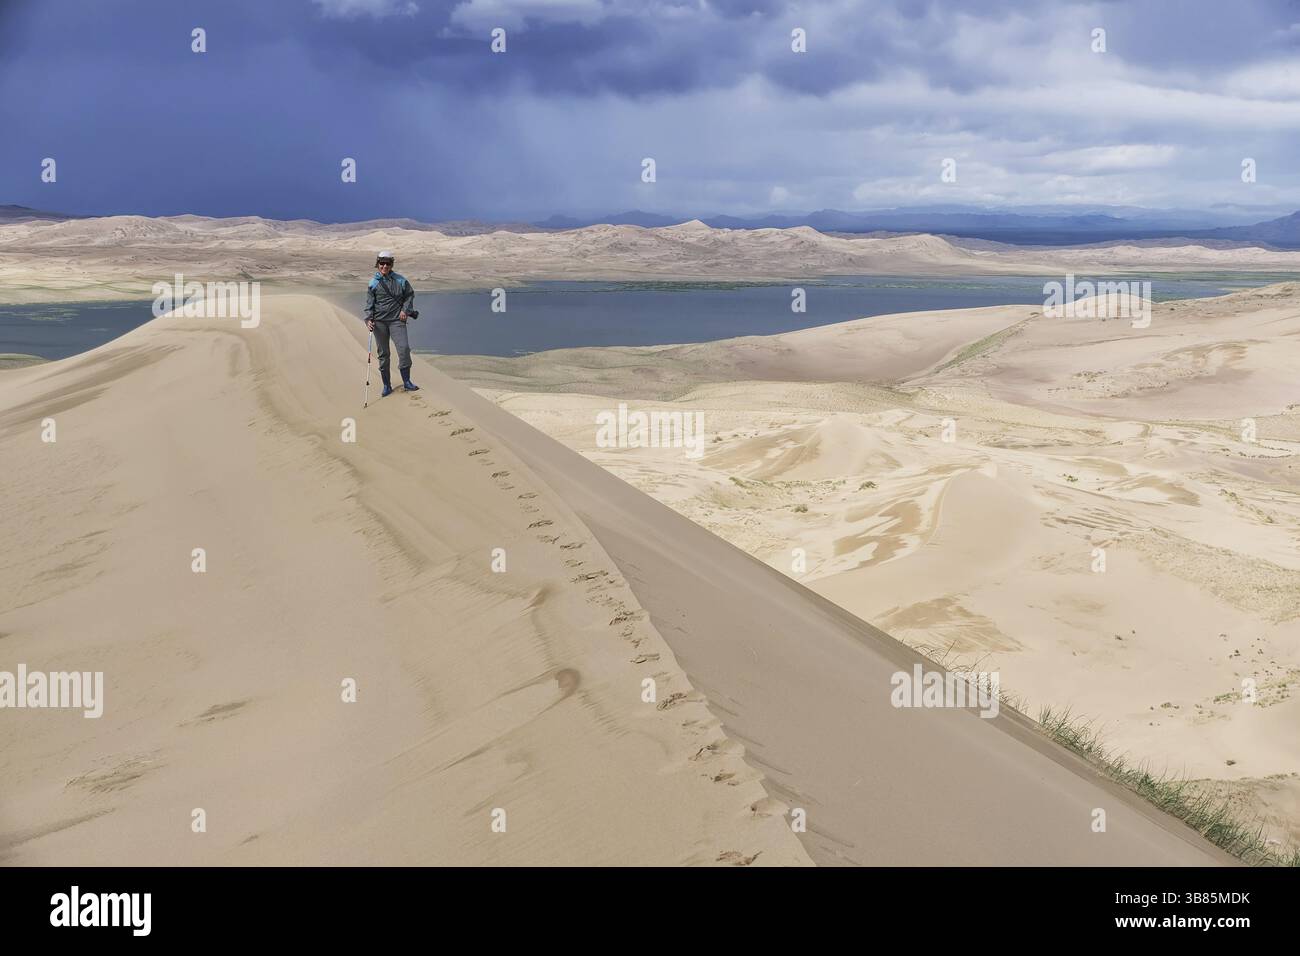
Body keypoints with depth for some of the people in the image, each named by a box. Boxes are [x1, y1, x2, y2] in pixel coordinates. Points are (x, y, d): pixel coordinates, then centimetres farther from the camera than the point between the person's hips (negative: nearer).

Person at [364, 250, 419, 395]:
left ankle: (406, 382, -4)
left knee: (404, 348, -15)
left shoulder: (400, 280, 4)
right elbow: (369, 303, 7)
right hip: (379, 322, 1)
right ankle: (387, 385, 15)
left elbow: (410, 295, 15)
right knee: (383, 353, 5)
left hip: (397, 320, -1)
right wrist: (368, 319, -6)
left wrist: (405, 310, 2)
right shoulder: (373, 283, 4)